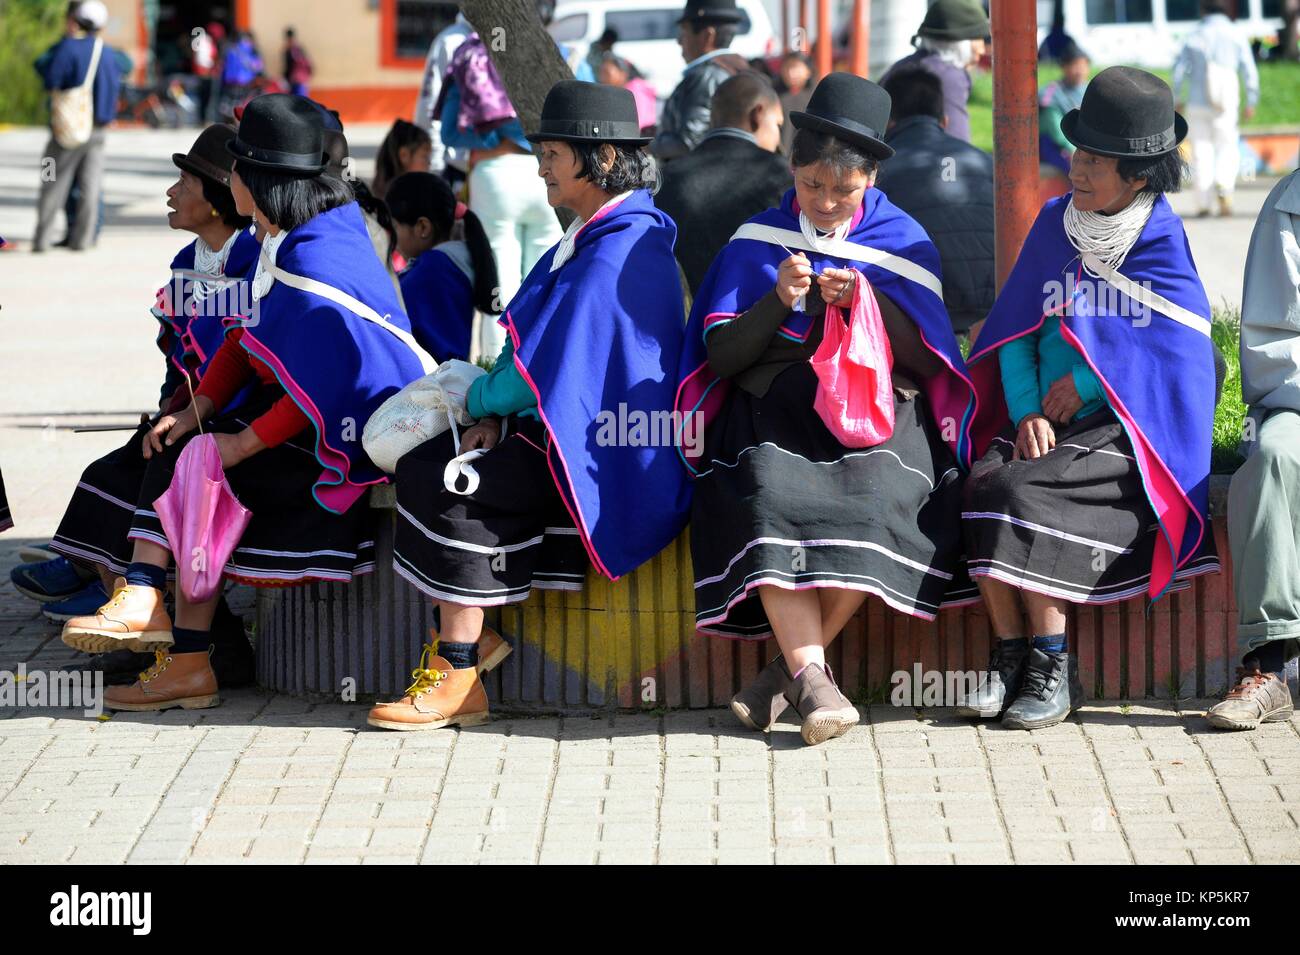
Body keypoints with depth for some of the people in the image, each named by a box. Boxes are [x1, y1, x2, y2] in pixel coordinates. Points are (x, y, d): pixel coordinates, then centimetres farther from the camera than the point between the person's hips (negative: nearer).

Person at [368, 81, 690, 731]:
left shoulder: (618, 254, -19)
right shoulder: (590, 237, 15)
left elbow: (546, 368, -21)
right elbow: (530, 340, 17)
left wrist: (478, 397, -4)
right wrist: (495, 409, 1)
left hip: (603, 455, -10)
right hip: (566, 430, 10)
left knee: (444, 483, -21)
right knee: (420, 461, 0)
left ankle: (458, 681, -15)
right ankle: (471, 632, 3)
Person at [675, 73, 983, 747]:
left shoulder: (900, 240, 11)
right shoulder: (756, 241, 13)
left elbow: (928, 363, 4)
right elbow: (721, 355, 5)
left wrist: (869, 301, -11)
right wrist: (779, 300, -11)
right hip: (774, 414, 1)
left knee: (873, 506, -33)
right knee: (770, 502, -33)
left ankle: (789, 668, -20)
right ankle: (814, 682, -33)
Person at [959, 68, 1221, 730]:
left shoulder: (1161, 240, -2)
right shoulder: (1054, 224, 12)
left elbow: (1176, 345, -8)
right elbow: (1014, 329, 11)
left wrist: (1085, 384, -11)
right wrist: (1026, 412, -5)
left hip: (1129, 430, -5)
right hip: (1046, 423, 5)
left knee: (1021, 494, -28)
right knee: (980, 485, -24)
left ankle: (1052, 667, -20)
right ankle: (1009, 655, -18)